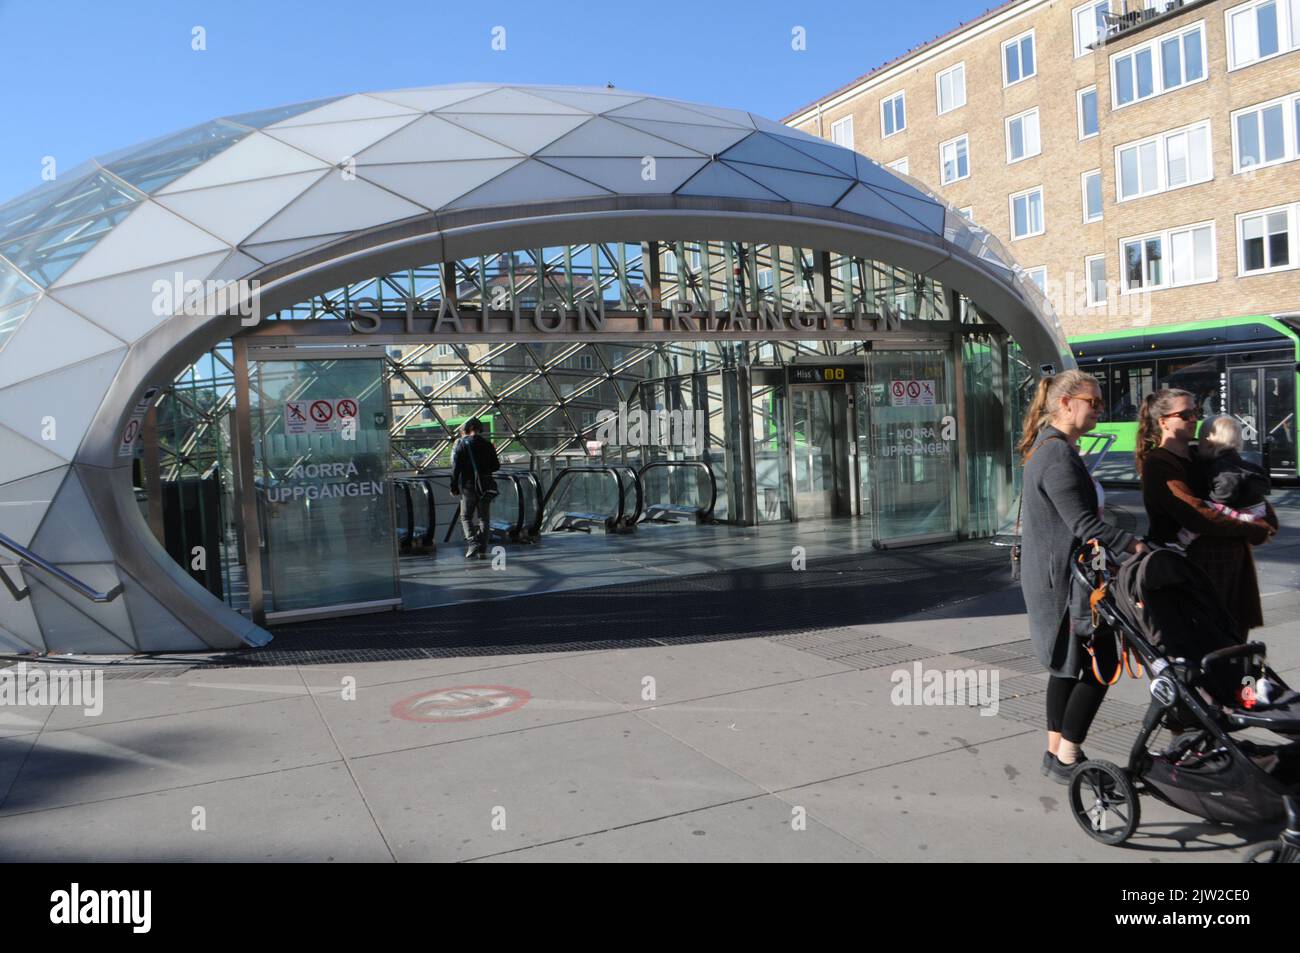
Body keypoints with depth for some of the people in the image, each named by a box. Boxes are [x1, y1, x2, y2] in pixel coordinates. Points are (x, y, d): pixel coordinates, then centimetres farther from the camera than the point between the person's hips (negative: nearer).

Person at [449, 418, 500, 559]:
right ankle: (482, 550, 2)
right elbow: (496, 466, 7)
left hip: (468, 486, -2)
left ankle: (473, 544, -9)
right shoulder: (487, 444, 4)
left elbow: (456, 468, -9)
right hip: (485, 486, 2)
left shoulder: (461, 444, -5)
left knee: (466, 517, 10)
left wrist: (454, 487, -3)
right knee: (484, 519, 7)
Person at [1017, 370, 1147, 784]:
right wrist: (1132, 545, -21)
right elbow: (1082, 523, -24)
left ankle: (1056, 752, 23)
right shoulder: (1059, 455, -19)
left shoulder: (1045, 447, 14)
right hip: (1064, 576, -11)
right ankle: (1066, 759, 3)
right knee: (1099, 664, -4)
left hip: (1047, 573, 11)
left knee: (1068, 664, 15)